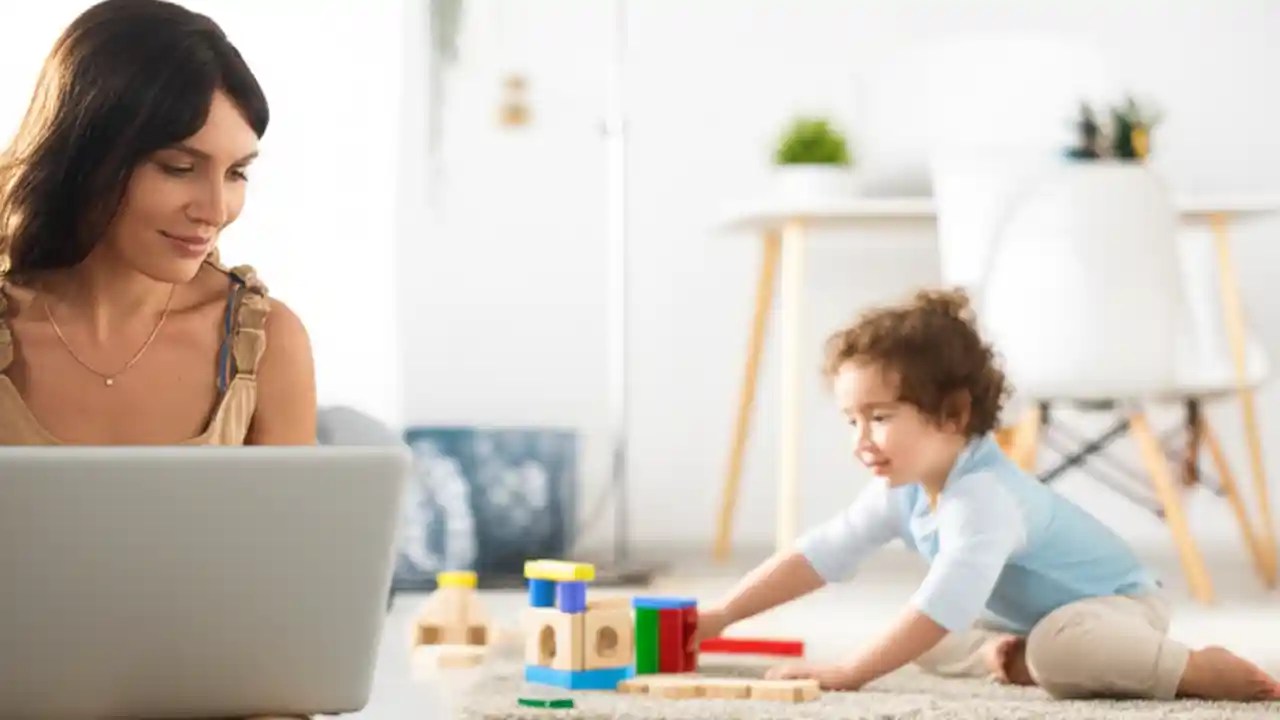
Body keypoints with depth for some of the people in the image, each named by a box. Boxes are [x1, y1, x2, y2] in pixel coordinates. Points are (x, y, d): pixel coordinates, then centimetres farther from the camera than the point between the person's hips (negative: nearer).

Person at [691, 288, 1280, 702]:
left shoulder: (982, 498, -36)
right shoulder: (901, 492, -8)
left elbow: (946, 603, -48)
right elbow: (817, 554, -5)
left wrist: (850, 672, -49)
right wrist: (720, 615, -12)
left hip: (1116, 605, -9)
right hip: (1025, 617, 9)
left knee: (1060, 647, -41)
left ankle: (1198, 670, -24)